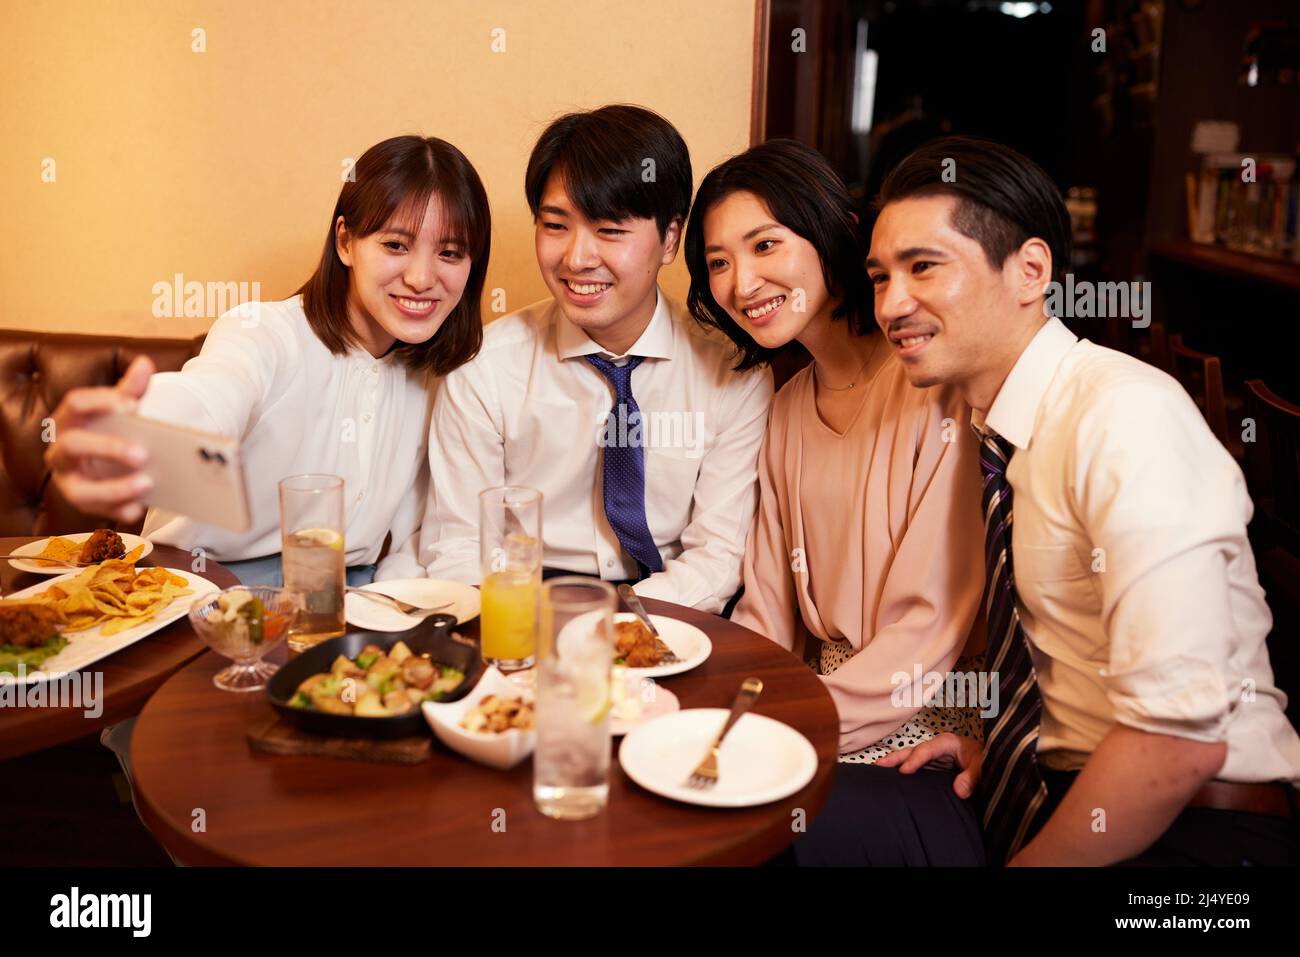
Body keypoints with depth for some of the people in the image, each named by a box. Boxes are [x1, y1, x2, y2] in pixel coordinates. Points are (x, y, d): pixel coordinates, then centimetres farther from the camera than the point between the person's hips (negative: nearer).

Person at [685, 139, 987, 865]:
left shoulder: (941, 385, -13)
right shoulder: (790, 409, 11)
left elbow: (931, 634, -17)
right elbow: (767, 618, 10)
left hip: (933, 743, -6)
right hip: (824, 709, 6)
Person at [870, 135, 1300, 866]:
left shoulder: (1128, 416, -19)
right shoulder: (1005, 425, 6)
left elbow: (1179, 740, -24)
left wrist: (1028, 861, -15)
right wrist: (995, 745, 2)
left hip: (1187, 829, -6)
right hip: (1047, 797, 7)